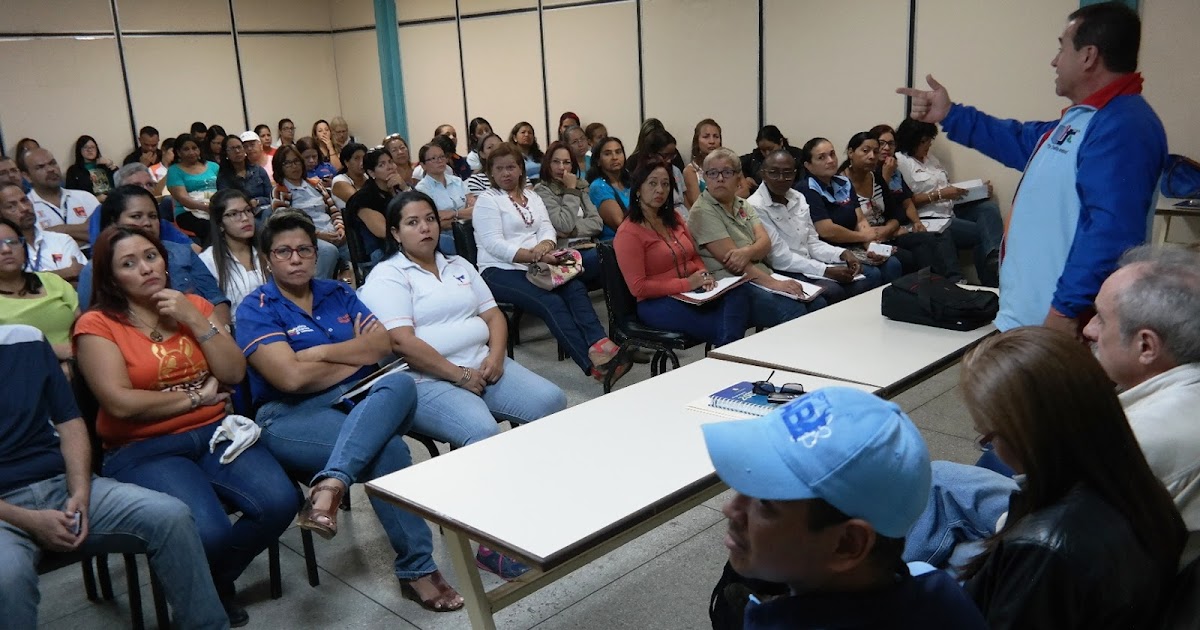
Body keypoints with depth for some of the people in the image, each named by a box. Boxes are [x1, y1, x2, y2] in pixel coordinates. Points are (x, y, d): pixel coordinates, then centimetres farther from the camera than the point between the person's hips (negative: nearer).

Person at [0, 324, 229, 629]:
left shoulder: (26, 340, 8)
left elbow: (69, 422, 9)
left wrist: (80, 493, -6)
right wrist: (28, 521, -17)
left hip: (63, 485, 4)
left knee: (171, 515, -18)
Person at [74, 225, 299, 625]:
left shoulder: (194, 305, 13)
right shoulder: (97, 325, -1)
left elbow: (234, 373, 4)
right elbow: (121, 403, -12)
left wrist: (196, 321, -6)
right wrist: (197, 396, -4)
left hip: (215, 433, 5)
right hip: (143, 450, -4)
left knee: (280, 502, -22)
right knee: (209, 533, -29)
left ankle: (217, 581, 9)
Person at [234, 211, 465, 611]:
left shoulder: (338, 294, 19)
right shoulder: (257, 309, 3)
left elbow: (383, 344, 5)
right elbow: (292, 377, -12)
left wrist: (320, 353, -6)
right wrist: (357, 355, 0)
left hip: (361, 401, 5)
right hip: (292, 415, -4)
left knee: (399, 383, -32)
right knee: (388, 450, -33)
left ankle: (329, 486, -45)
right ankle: (416, 568, -25)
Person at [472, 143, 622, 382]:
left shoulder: (533, 198, 21)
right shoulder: (488, 200, 1)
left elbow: (548, 229, 9)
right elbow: (495, 245, -11)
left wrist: (544, 246, -17)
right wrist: (536, 256, -20)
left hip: (534, 268, 6)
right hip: (499, 272, -6)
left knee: (576, 288, -25)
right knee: (551, 302, -30)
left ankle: (599, 344, -40)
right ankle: (592, 363, -37)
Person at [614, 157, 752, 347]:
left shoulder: (674, 219, 16)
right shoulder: (628, 233, -8)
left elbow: (695, 256, 24)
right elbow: (638, 287, -13)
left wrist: (703, 274, -1)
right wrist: (686, 284, -16)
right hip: (657, 303, -6)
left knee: (739, 292, -28)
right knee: (721, 329, -32)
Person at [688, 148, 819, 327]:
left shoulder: (743, 205, 16)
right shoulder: (702, 211, -7)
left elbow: (765, 243, 2)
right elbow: (732, 262, -16)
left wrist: (747, 252, -22)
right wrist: (774, 283, -22)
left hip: (760, 277, 7)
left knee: (818, 303, -10)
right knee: (793, 310, -27)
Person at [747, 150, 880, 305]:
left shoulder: (798, 198, 8)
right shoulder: (755, 207, -16)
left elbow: (811, 243, 12)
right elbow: (780, 258, -19)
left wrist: (842, 254, -8)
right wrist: (827, 271, -21)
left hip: (810, 264, 8)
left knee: (872, 275, 1)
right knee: (832, 291, -32)